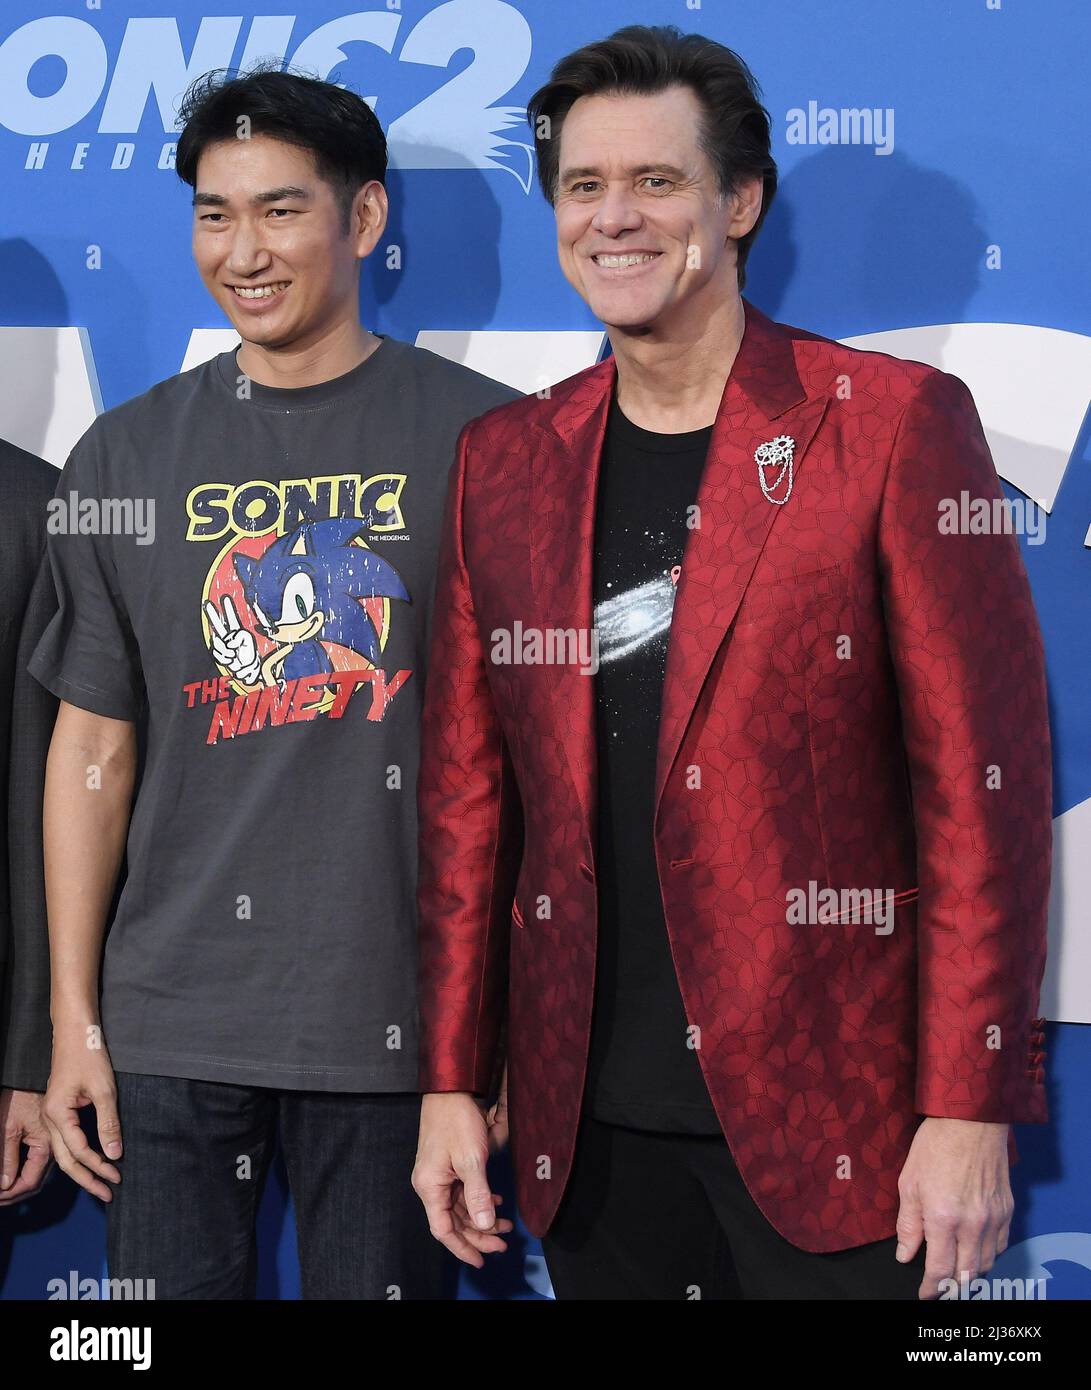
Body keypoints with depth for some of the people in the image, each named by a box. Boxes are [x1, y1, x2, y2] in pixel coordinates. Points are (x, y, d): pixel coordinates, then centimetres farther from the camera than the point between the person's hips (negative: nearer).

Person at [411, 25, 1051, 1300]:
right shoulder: (501, 461, 9)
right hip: (586, 1127, 4)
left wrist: (969, 1109, -11)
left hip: (830, 1121, -4)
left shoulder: (896, 423, -5)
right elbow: (467, 793, 11)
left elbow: (983, 785, -7)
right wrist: (451, 1081, 8)